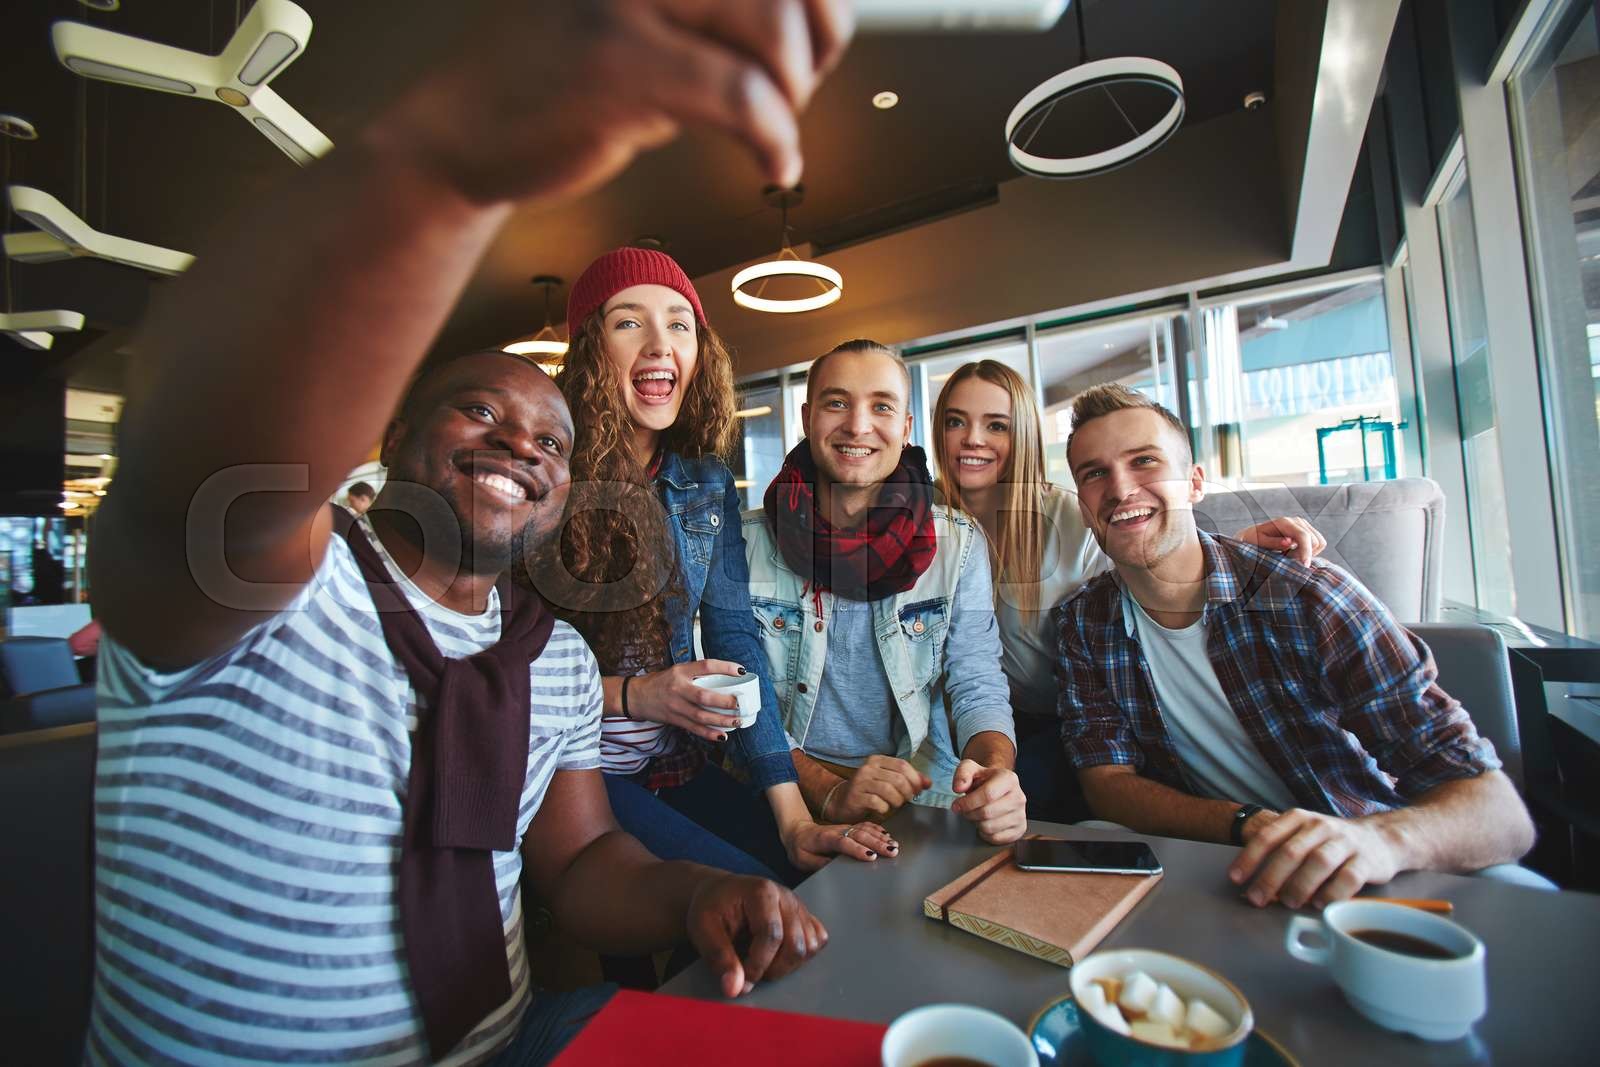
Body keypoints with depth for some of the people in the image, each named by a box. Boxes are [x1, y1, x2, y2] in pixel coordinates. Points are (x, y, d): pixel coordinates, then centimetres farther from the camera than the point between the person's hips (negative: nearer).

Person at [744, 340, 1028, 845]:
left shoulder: (957, 546, 2)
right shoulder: (747, 543, -2)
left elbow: (978, 690, -2)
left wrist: (993, 772, -24)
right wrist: (827, 791, -21)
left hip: (926, 791, 2)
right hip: (788, 796, -2)